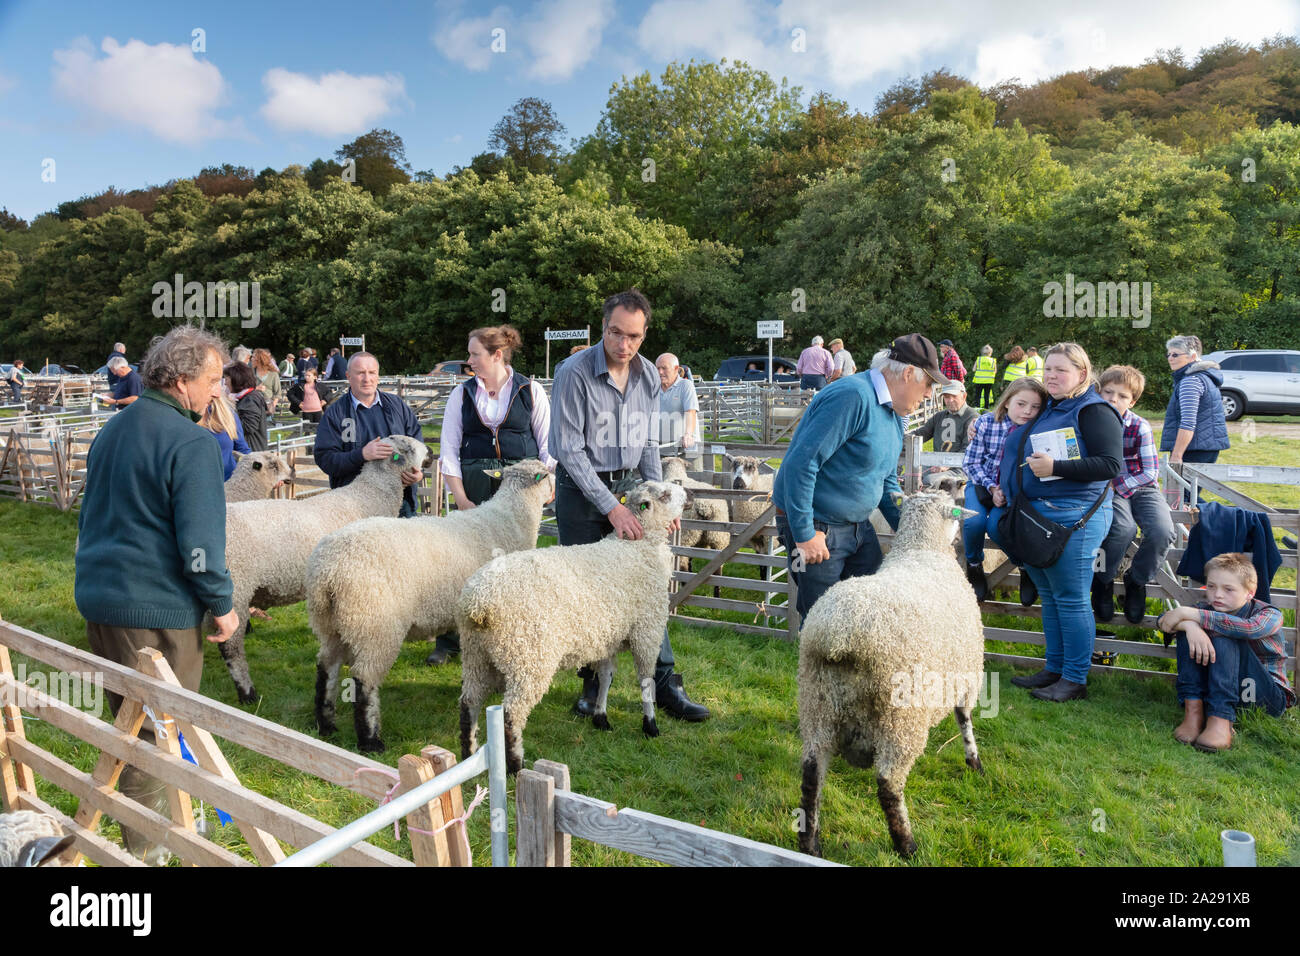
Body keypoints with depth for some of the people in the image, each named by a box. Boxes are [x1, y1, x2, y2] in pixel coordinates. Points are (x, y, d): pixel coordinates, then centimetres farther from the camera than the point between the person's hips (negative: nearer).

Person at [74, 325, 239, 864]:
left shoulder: (112, 429, 12)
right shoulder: (190, 444, -17)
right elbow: (200, 540, -21)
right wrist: (221, 604, -10)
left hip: (98, 597, 9)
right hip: (156, 608, -9)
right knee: (156, 734, 5)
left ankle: (138, 829, 38)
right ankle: (146, 850, 17)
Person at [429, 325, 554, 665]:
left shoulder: (531, 391, 4)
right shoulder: (462, 393, 8)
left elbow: (548, 446, 6)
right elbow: (449, 450, 6)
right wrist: (461, 499, -3)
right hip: (474, 486, 2)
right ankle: (448, 640, 12)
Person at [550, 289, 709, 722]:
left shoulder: (648, 375, 1)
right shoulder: (574, 373, -16)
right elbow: (569, 451, -18)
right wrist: (611, 508, -22)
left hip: (626, 484, 4)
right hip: (581, 489, -4)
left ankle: (665, 683, 9)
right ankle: (593, 683, 18)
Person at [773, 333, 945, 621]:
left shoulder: (894, 413, 10)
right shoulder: (852, 396, -22)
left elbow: (887, 480, 20)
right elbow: (801, 463, -28)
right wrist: (805, 534, -26)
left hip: (858, 526, 9)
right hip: (817, 530, -9)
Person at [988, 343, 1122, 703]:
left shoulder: (1094, 411, -9)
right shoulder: (1049, 410, 17)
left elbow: (1111, 464, -19)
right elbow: (1024, 456, 30)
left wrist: (1055, 467, -23)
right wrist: (1005, 487, 17)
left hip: (1071, 518, -9)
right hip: (1034, 517, 9)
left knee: (1070, 600, -1)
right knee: (1049, 596, 15)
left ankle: (1075, 679, 10)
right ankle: (1054, 669, 26)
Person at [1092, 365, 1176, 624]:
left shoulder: (1140, 427, -9)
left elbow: (1150, 473, -9)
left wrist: (1117, 485, -18)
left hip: (1140, 488, 1)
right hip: (1107, 489, -1)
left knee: (1162, 532, -26)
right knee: (1124, 528, -33)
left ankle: (1136, 581, 2)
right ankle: (1102, 581, -6)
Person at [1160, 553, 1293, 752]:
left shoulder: (1270, 615, -12)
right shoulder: (1208, 609, 1)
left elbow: (1249, 628, -36)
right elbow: (1165, 619, -12)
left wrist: (1189, 613, -35)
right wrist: (1190, 625, -36)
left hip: (1269, 696, -4)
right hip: (1216, 687, 4)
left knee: (1224, 638, -28)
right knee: (1188, 627, -16)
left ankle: (1220, 721, -36)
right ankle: (1193, 710, -25)